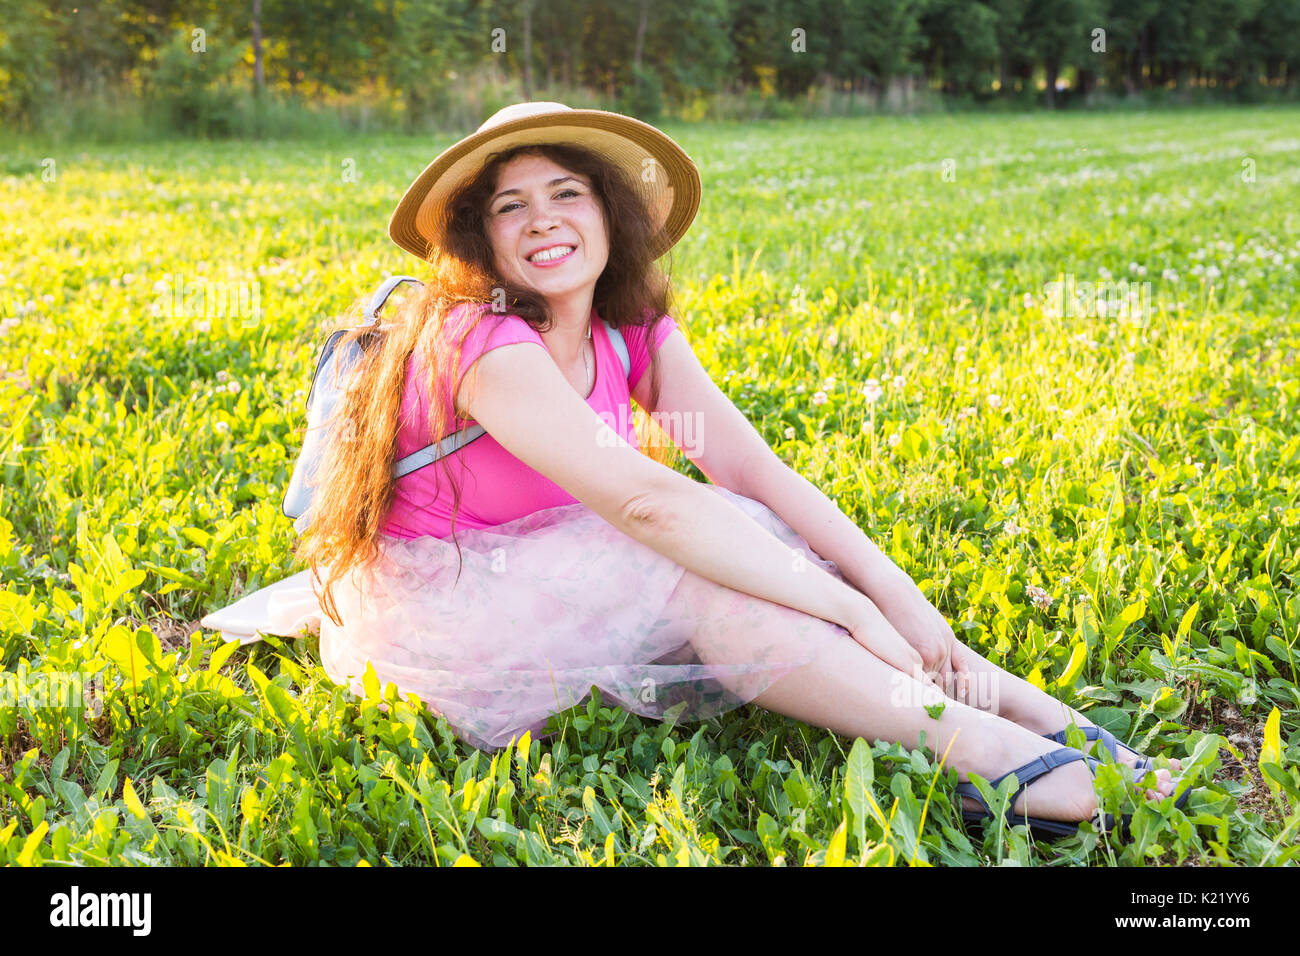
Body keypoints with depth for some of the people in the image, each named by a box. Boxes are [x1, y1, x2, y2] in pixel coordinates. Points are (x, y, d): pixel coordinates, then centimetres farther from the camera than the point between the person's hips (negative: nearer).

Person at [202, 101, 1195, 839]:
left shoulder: (637, 333, -2)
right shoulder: (484, 345, -25)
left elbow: (759, 473, -11)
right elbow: (647, 500, -34)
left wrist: (899, 594, -23)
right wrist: (851, 612, -34)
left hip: (546, 569, 7)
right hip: (439, 611, -7)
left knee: (748, 545, -16)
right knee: (705, 571, -28)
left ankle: (1046, 718, -22)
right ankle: (986, 753, -30)